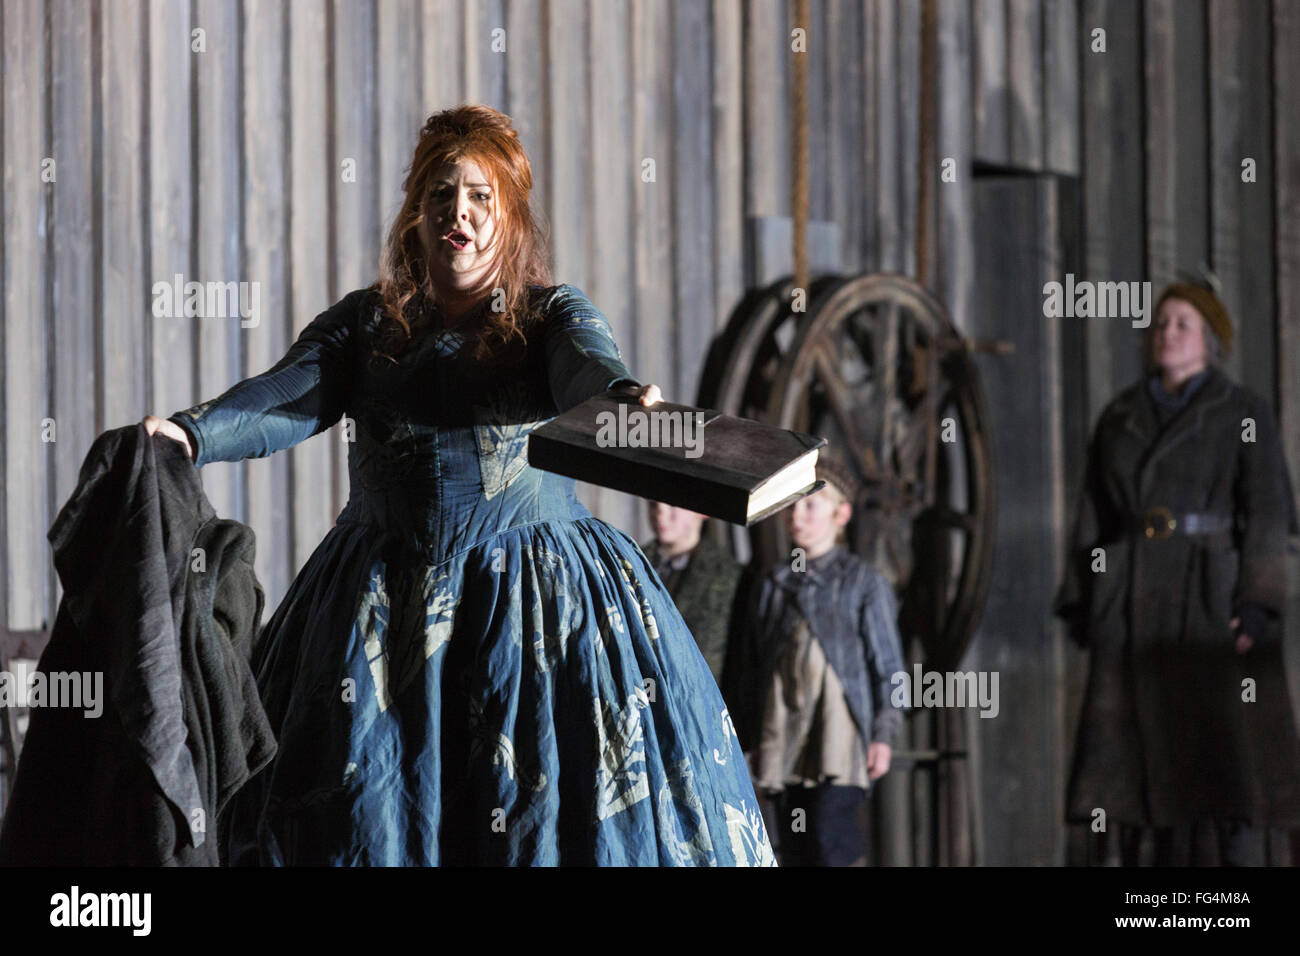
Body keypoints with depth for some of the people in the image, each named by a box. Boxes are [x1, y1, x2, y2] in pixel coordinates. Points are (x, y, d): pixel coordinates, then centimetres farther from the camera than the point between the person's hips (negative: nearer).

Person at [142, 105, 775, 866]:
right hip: (385, 603, 2)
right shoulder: (367, 322, 8)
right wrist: (191, 433, -27)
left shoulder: (553, 313, 4)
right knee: (365, 814, -1)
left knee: (554, 802, -6)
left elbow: (585, 362, -19)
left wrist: (621, 393, -44)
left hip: (533, 607, -2)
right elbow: (290, 400, -7)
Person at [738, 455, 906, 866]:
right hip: (784, 733, 5)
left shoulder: (863, 582, 1)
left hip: (840, 729, -5)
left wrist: (884, 734, -7)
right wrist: (755, 737, 15)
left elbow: (887, 664, 0)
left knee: (831, 837, -17)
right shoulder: (774, 584, 14)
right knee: (795, 849, 4)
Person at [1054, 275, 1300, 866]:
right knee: (1141, 752, 1)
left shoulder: (1243, 414, 2)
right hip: (1134, 609, 4)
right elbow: (1094, 516, 13)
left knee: (1226, 746, -7)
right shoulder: (1120, 418, 14)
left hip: (1213, 600, -4)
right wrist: (1081, 602, 4)